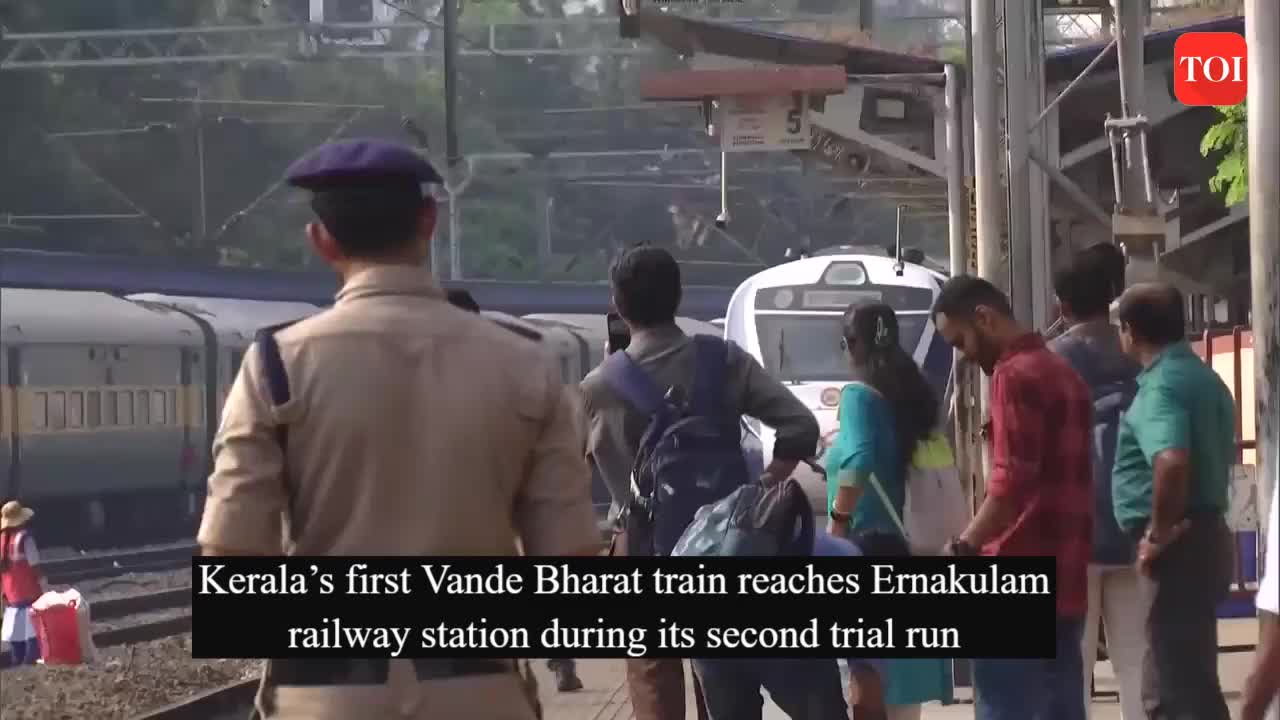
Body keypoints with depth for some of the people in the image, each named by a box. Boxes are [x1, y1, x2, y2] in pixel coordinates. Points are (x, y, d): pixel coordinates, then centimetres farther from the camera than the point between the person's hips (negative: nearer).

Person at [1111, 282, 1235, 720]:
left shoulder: (1160, 385, -16)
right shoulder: (1204, 378, 15)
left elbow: (1172, 461, -33)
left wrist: (1158, 535, -21)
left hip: (1178, 547, -10)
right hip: (1204, 535, 10)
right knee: (1170, 685, 17)